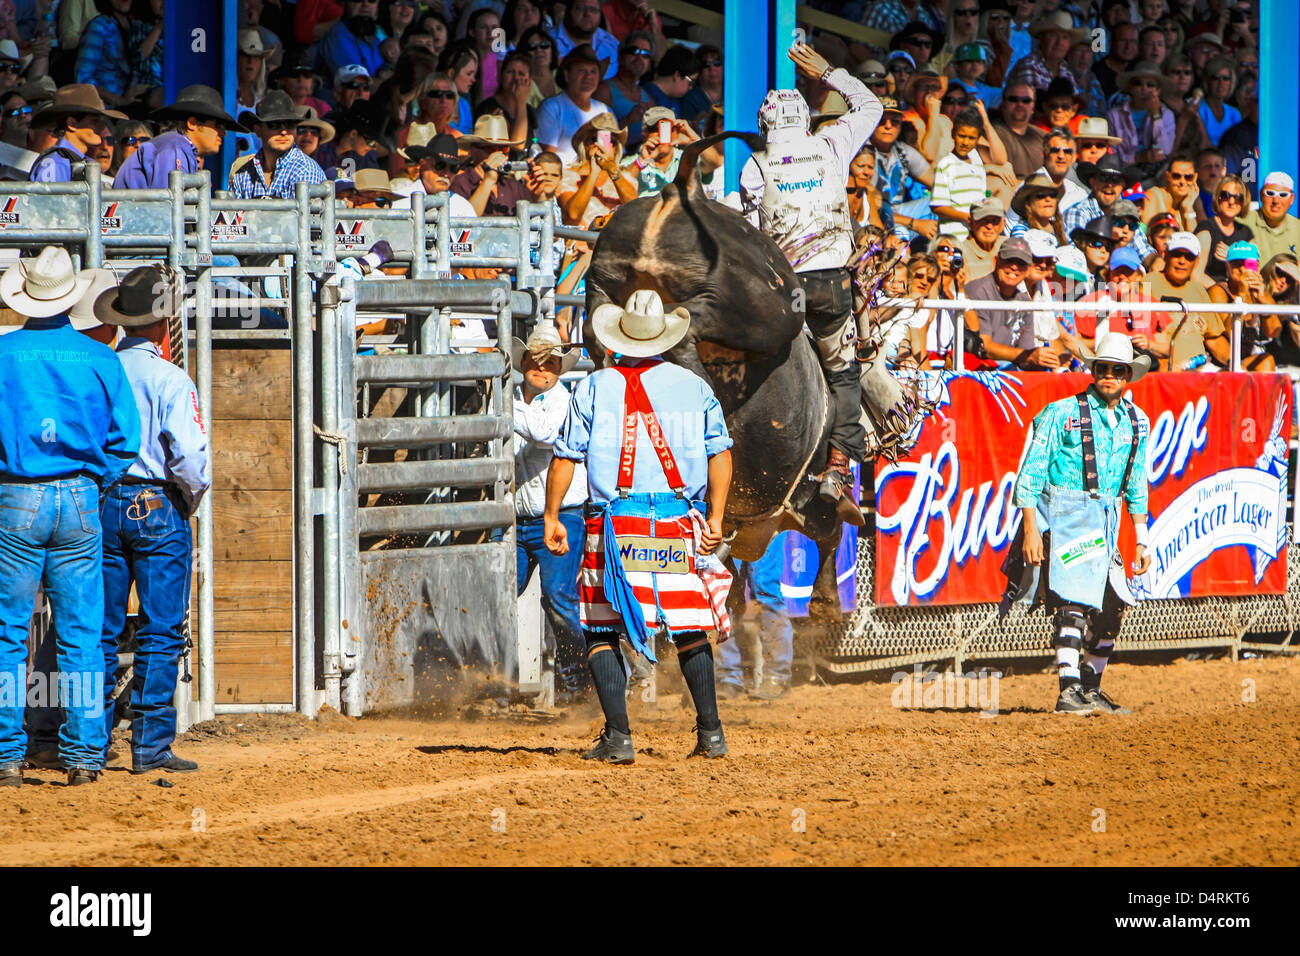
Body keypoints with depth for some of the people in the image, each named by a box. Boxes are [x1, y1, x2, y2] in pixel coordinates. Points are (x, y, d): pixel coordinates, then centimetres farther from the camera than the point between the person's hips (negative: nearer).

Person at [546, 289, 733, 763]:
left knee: (602, 630, 3)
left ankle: (618, 736, -8)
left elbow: (565, 457, 0)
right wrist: (715, 517, 4)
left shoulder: (595, 387, 1)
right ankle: (710, 732, 13)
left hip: (615, 523, -2)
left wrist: (552, 518, 7)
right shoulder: (694, 386, 7)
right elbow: (720, 453, 3)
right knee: (689, 629, 14)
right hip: (680, 525, 2)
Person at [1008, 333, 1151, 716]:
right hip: (1063, 514, -6)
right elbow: (1030, 474, -7)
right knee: (1073, 601, -18)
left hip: (1106, 521, 6)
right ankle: (1068, 691, -23)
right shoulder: (1062, 413, -7)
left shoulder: (1137, 422, 10)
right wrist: (1030, 530, -14)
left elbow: (1136, 485, 20)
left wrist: (1142, 539, 17)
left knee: (1112, 608, 6)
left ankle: (1091, 691, 22)